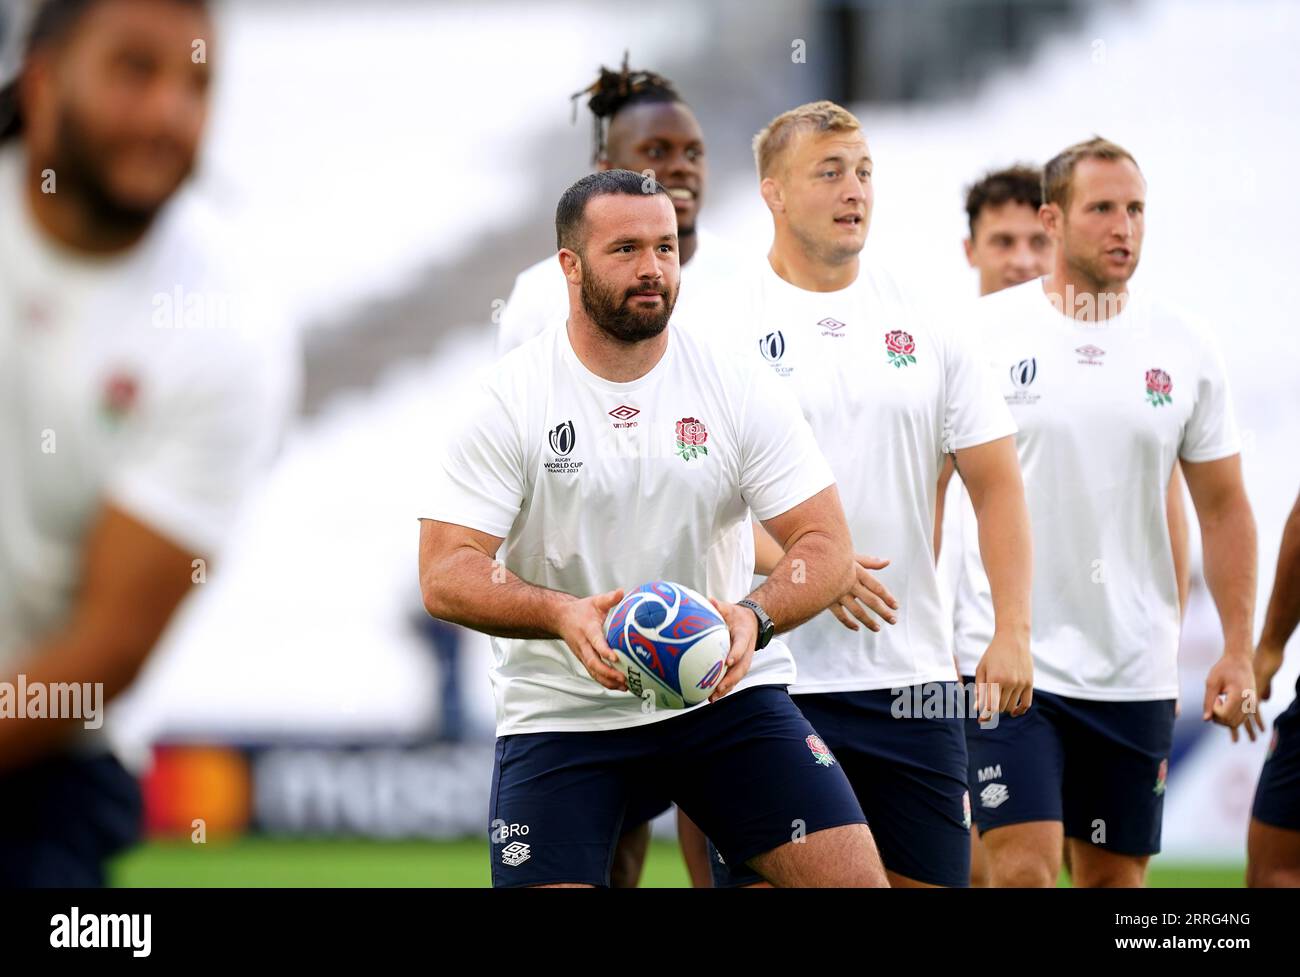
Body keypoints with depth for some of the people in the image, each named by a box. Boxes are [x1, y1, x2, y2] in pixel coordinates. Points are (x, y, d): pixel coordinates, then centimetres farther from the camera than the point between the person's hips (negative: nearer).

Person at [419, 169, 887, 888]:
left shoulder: (738, 386, -3)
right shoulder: (509, 398, -7)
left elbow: (826, 547, -6)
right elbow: (445, 575, -13)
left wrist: (754, 617, -27)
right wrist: (564, 614, -31)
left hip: (727, 692, 1)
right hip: (560, 714, -1)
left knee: (854, 877, -14)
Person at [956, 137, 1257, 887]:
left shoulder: (1186, 349, 4)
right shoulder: (982, 334, -3)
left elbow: (1223, 508, 10)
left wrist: (1238, 648, 4)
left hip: (1136, 675, 3)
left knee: (1115, 878, 7)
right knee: (1022, 868, -14)